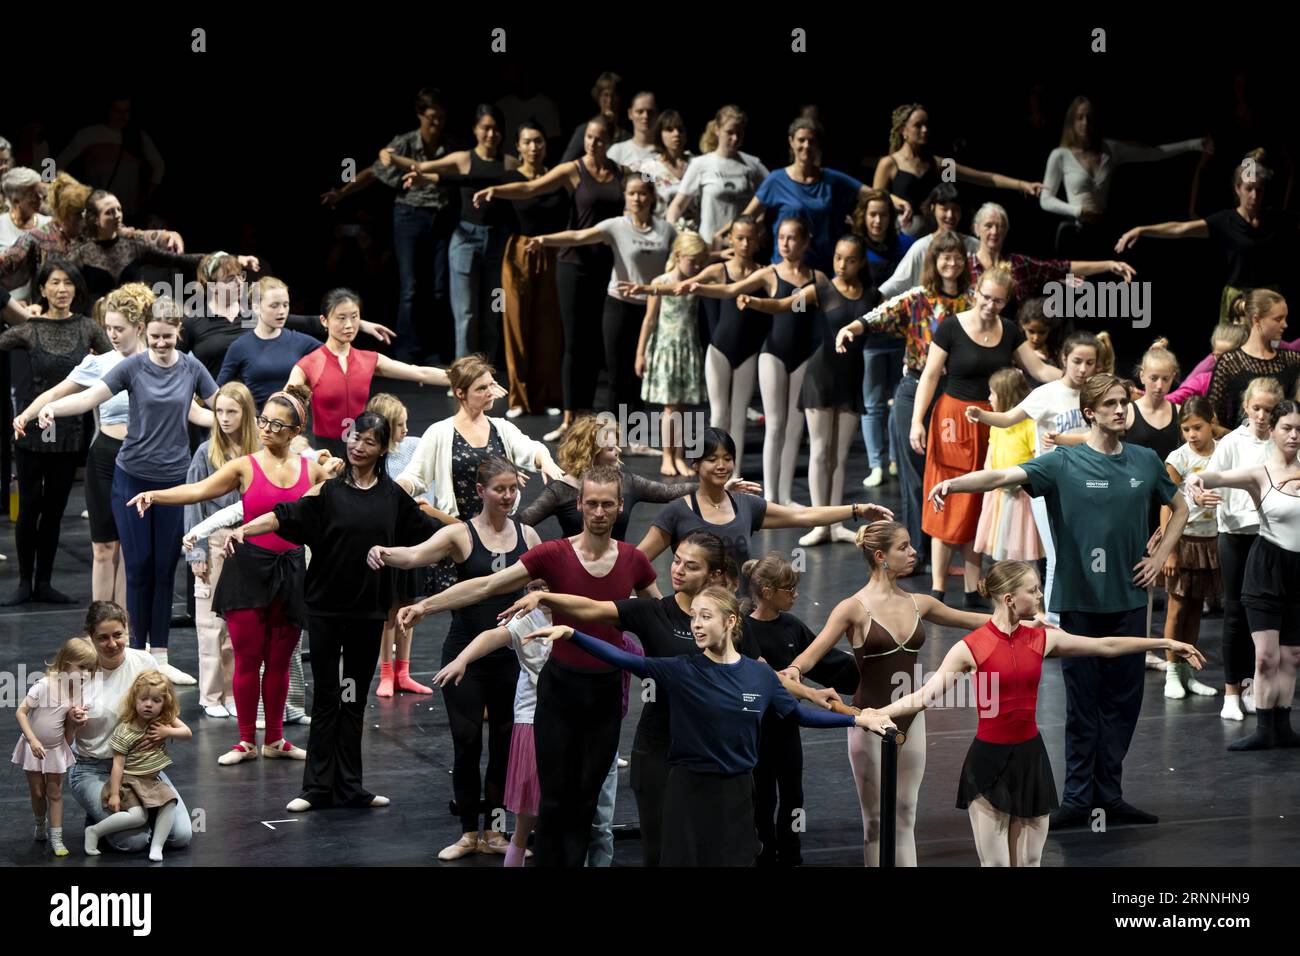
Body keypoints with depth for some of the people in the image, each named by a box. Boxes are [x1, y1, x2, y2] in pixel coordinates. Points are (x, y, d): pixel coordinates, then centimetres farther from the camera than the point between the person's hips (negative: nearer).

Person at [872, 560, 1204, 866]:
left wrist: (1166, 644, 13)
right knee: (994, 863, -1)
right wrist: (878, 714, -27)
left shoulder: (1042, 639, 2)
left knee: (1029, 862, 7)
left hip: (1030, 758, 4)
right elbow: (929, 695, -15)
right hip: (989, 762, -4)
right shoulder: (971, 648, -12)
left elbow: (1106, 646, 9)